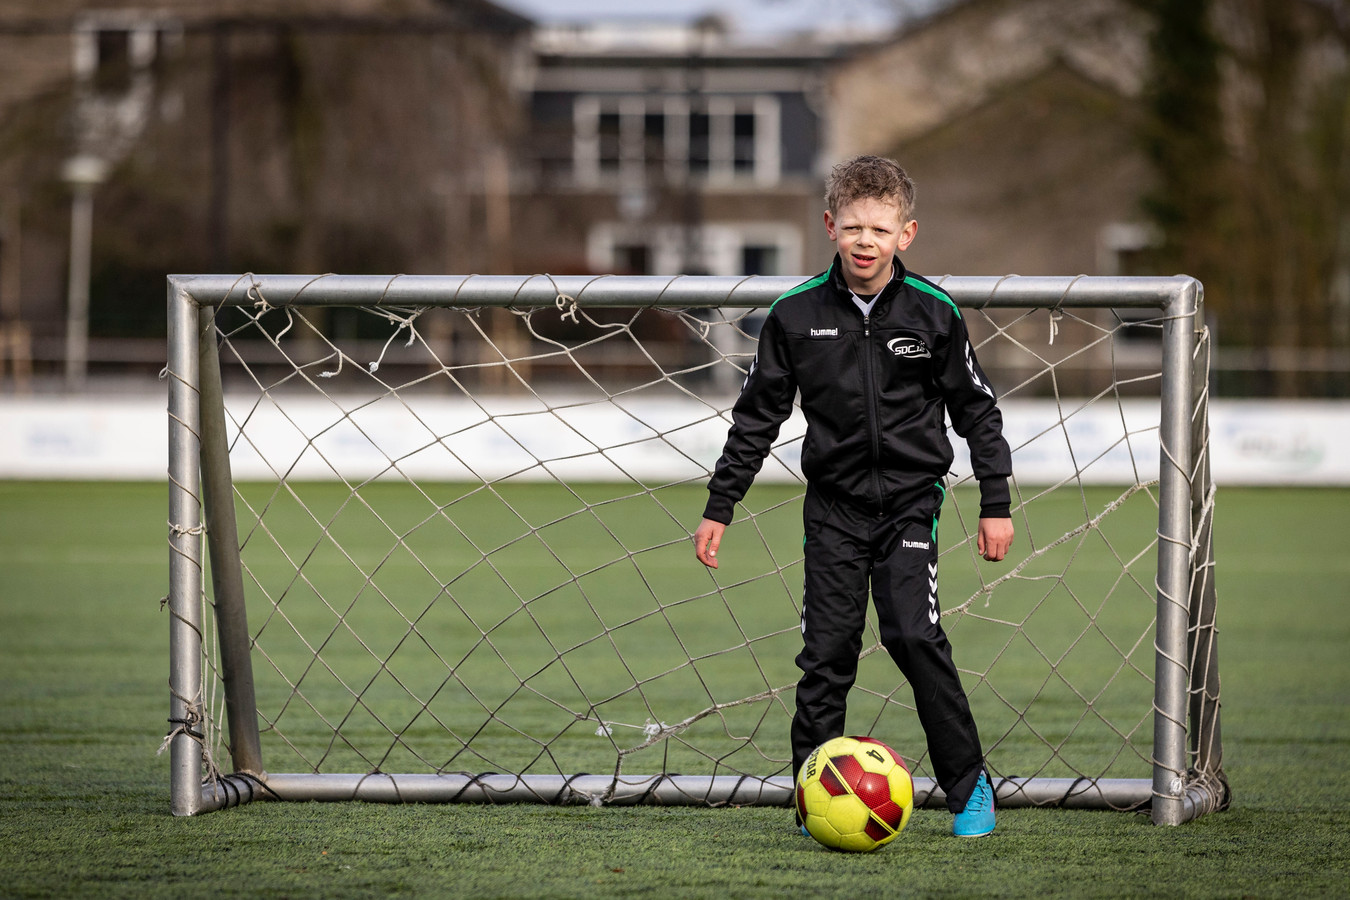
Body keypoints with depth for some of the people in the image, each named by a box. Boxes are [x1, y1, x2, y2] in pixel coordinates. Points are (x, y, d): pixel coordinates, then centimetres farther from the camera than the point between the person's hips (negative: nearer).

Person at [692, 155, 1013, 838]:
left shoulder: (933, 313, -4)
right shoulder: (797, 315, -2)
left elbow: (977, 410, 5)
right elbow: (756, 415, 6)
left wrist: (996, 505, 3)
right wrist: (719, 506, 6)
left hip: (909, 499, -2)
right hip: (834, 505, 2)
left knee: (913, 634, -16)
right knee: (827, 651, -3)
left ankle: (969, 786, -3)